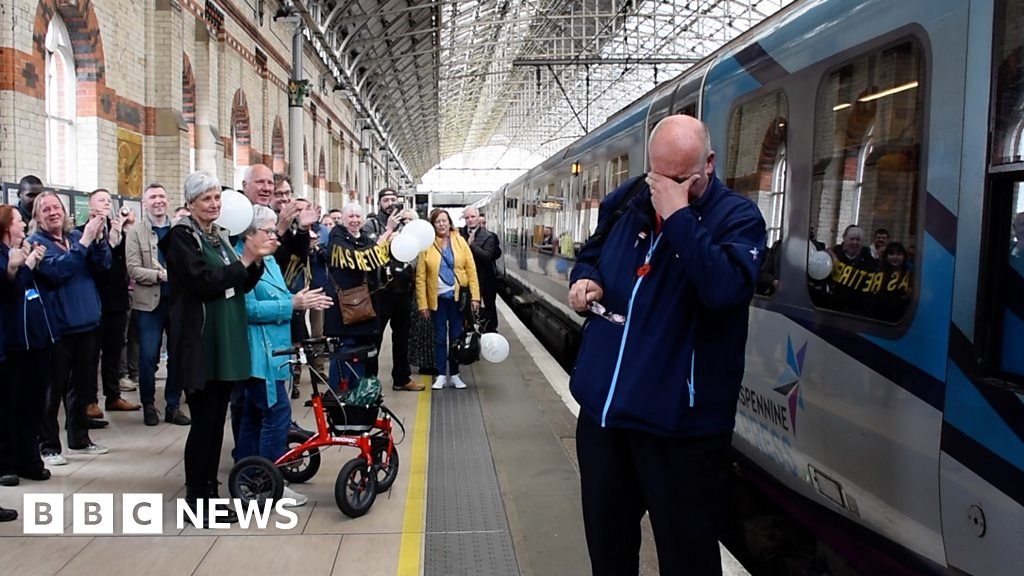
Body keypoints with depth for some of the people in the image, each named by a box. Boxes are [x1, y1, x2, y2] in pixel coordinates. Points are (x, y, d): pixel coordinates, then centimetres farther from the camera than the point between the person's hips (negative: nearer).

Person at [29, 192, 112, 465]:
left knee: (82, 385, 15)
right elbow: (57, 269, -23)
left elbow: (103, 264, -3)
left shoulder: (77, 235, 9)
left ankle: (79, 439, 27)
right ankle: (48, 445, 12)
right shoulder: (36, 242, -6)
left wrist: (98, 238, -19)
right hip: (58, 326, -5)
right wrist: (84, 242, -26)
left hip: (87, 323, 6)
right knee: (54, 388, 2)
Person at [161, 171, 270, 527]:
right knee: (203, 421, -2)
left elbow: (240, 285, 13)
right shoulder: (181, 237, -8)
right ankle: (195, 498, 10)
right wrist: (244, 260, -20)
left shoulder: (220, 236, 14)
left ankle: (210, 492, 21)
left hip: (226, 344, 7)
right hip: (199, 346, -7)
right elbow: (204, 283, -20)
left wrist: (256, 259, -4)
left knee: (216, 420, 12)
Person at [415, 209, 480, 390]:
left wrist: (475, 296, -8)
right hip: (438, 298, -1)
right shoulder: (427, 245, -3)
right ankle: (441, 375, 14)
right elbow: (420, 276, -3)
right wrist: (422, 303, -8)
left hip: (458, 296, 1)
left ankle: (454, 374, 18)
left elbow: (471, 269, -1)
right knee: (440, 337, 6)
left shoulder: (460, 241, 1)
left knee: (456, 336, 8)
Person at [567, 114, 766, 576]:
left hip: (679, 419, -5)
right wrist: (584, 278, -1)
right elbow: (591, 252, 21)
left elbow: (725, 288, -28)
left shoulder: (736, 217, -9)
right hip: (601, 406, 5)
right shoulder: (625, 200, 6)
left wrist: (678, 214, -25)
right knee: (606, 535, 20)